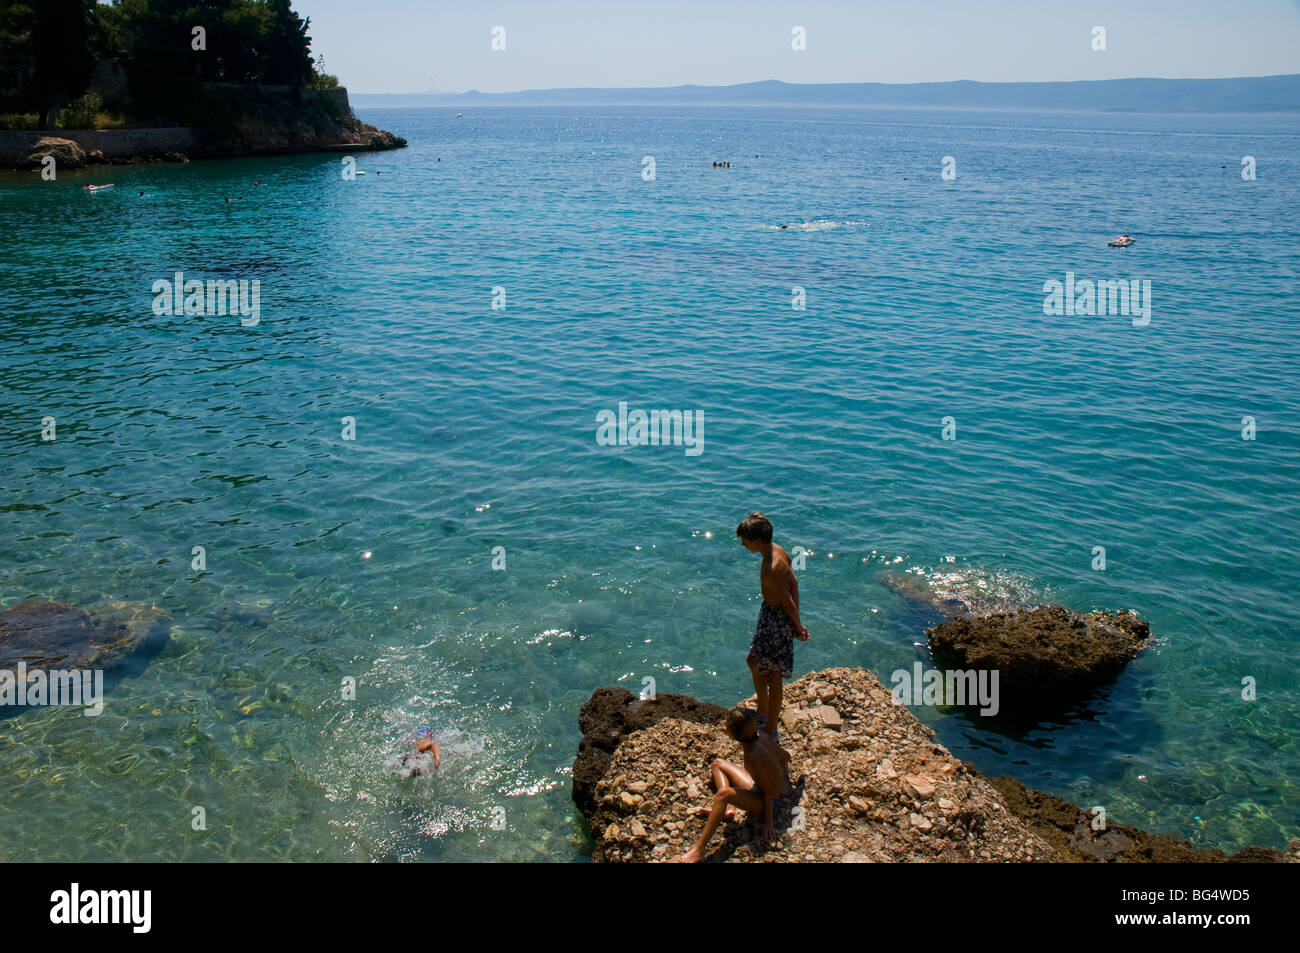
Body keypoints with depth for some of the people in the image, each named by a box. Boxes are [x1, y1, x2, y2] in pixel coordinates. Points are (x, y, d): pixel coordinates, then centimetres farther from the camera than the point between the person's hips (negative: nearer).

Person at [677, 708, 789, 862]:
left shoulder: (753, 757, -34)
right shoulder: (762, 736, -11)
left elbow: (769, 791, -25)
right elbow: (785, 756, 5)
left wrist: (767, 821, -16)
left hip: (763, 803, -9)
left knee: (723, 793, -37)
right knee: (718, 763, 16)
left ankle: (699, 850, -37)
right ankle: (727, 808, -2)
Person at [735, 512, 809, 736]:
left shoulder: (771, 570, -32)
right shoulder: (778, 551, -2)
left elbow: (788, 603, -23)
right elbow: (794, 583, 4)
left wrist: (798, 626, -6)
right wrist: (797, 623, 4)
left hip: (776, 621, -10)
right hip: (769, 614, 10)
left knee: (772, 676, 7)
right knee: (754, 661, 26)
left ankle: (771, 729, 25)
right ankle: (763, 714, 44)